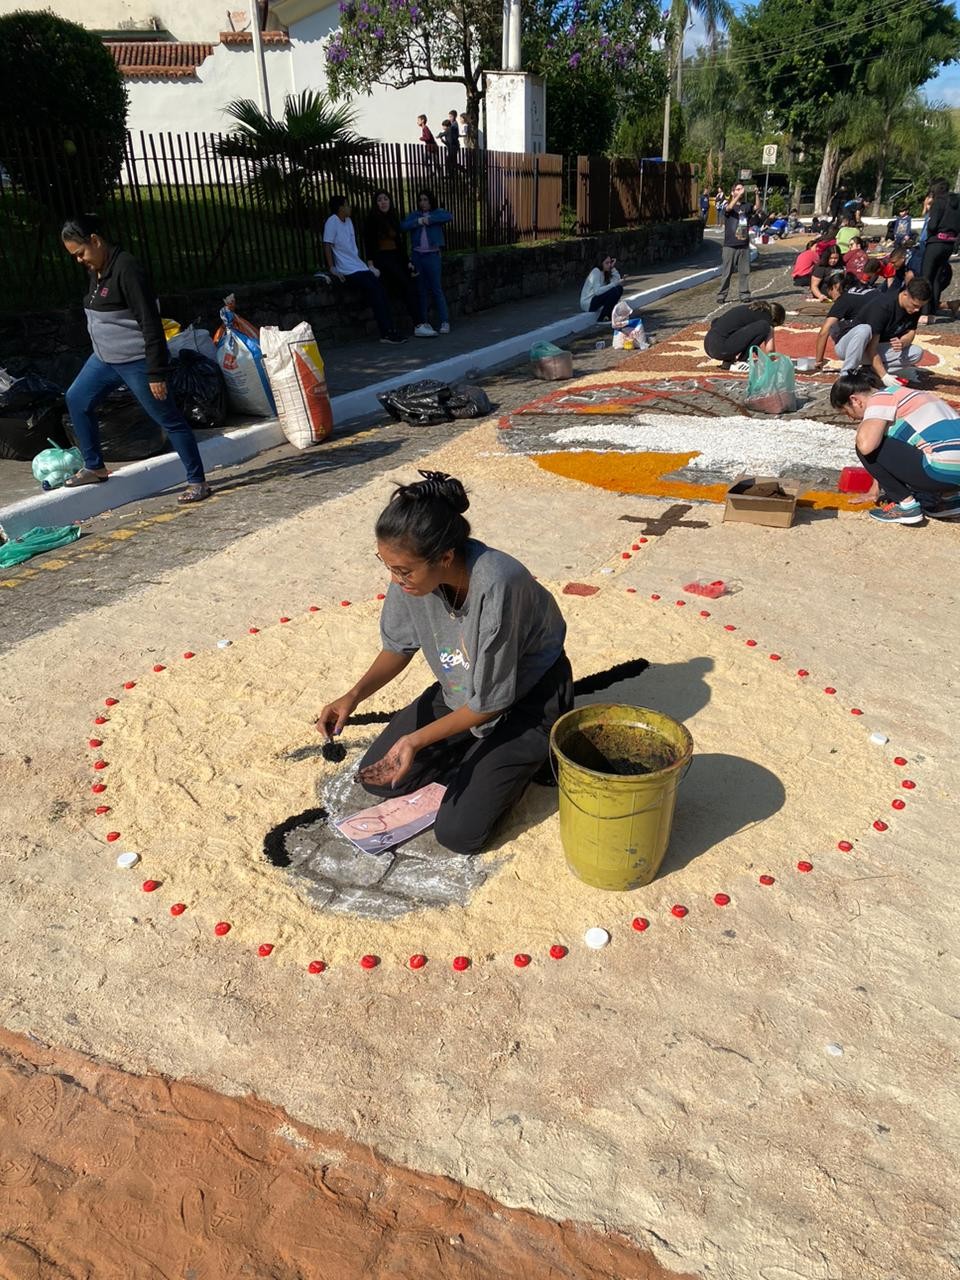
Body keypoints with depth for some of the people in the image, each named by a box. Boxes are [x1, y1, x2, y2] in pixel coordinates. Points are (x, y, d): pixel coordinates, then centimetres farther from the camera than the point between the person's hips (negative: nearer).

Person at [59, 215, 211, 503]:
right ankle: (94, 467, 26)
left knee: (169, 420, -4)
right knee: (76, 399, 16)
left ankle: (198, 482, 3)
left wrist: (156, 372, -24)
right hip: (105, 358, 10)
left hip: (136, 360, -10)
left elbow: (151, 324, -23)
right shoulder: (97, 271, 9)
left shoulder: (126, 269, -19)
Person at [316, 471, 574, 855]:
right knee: (377, 777, 4)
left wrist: (416, 740, -30)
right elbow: (399, 647, -1)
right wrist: (355, 694, -17)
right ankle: (477, 755, 16)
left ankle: (527, 757, 11)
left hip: (526, 697, -6)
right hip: (462, 690, 6)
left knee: (458, 833, -11)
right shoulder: (413, 574, -19)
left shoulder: (494, 586, -38)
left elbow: (491, 702, -26)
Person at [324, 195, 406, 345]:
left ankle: (389, 330, -10)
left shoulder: (348, 221, 17)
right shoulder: (332, 221, -8)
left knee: (381, 291, -7)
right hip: (348, 270, -8)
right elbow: (327, 246, -13)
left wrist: (368, 266, 20)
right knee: (374, 291, -21)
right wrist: (332, 268, -19)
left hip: (359, 266, 8)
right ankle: (386, 332, -21)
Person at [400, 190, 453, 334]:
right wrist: (419, 221, -13)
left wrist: (430, 219, -15)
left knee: (436, 289, -6)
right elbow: (403, 225, -4)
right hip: (417, 256, 3)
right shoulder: (414, 214, 12)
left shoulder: (437, 212, 5)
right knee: (422, 291, 8)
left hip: (432, 255, -3)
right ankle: (423, 322, 13)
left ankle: (444, 322, -3)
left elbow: (449, 217, -15)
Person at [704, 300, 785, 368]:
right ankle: (738, 363, -4)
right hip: (721, 348, -9)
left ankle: (729, 361, 13)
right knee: (764, 326, -8)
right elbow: (769, 349, -2)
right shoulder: (766, 318, 2)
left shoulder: (752, 311, 26)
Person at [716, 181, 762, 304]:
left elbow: (757, 208, -4)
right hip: (730, 245, -3)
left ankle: (744, 294, 11)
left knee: (744, 272, 4)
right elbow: (729, 208, -21)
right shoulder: (728, 207, 2)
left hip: (744, 245, 3)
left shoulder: (746, 206, 12)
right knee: (726, 272, -1)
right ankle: (721, 296, 4)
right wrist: (739, 195, -31)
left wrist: (757, 195, -19)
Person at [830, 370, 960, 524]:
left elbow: (865, 445, -21)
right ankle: (948, 498, 20)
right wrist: (876, 492, 36)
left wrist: (863, 423, 2)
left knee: (867, 448, -2)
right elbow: (890, 451, 31)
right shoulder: (899, 394, 24)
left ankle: (907, 505, 3)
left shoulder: (881, 398, -4)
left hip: (943, 470, -9)